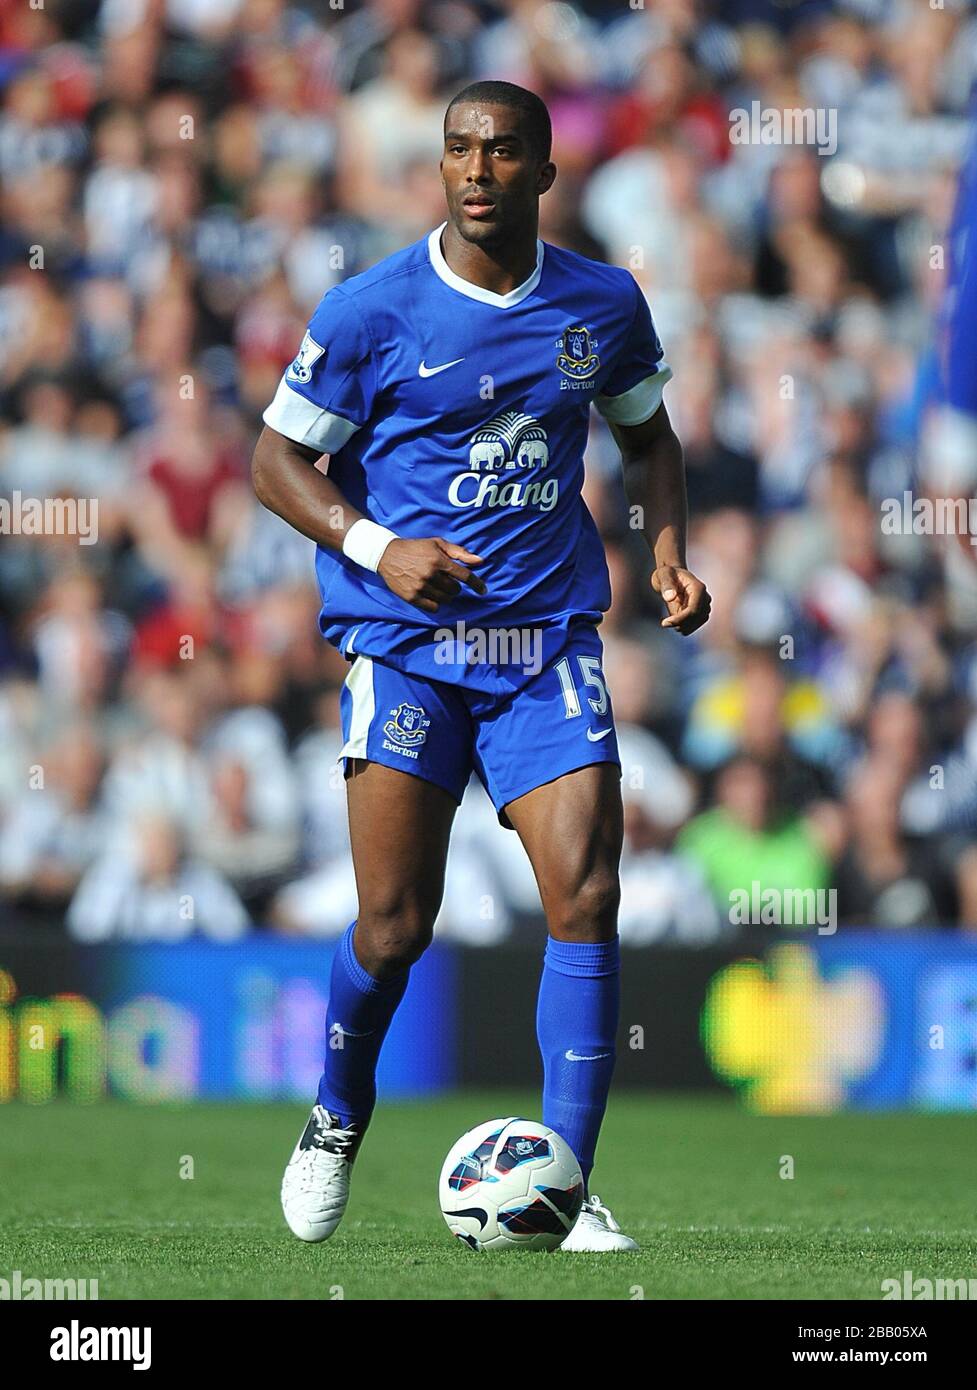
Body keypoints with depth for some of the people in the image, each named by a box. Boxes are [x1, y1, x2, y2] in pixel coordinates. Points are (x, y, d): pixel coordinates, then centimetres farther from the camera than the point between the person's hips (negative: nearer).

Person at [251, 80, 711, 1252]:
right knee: (395, 925, -6)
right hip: (406, 639, -2)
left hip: (550, 638, 2)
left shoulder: (604, 305, 5)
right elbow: (278, 461, 2)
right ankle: (336, 1122, 25)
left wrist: (667, 550, 6)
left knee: (586, 899, -11)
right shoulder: (370, 310, -4)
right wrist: (375, 547, -14)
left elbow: (647, 432, 23)